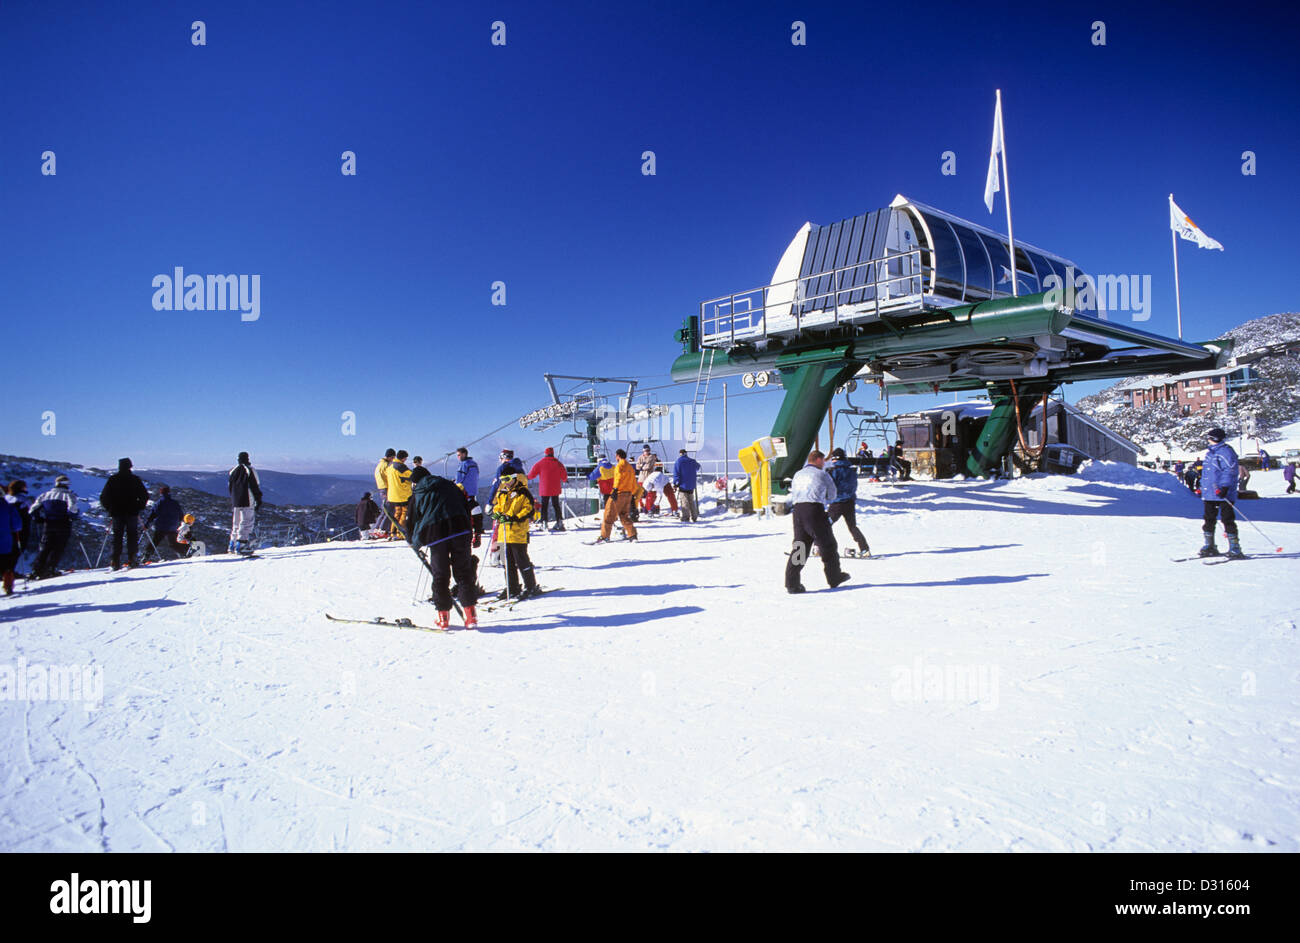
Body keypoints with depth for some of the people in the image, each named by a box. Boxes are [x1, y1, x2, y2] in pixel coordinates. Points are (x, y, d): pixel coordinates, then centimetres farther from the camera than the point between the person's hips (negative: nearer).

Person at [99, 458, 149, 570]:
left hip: (117, 513, 2)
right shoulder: (135, 479, -2)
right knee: (132, 536, 3)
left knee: (117, 536, 7)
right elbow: (145, 495, -1)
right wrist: (139, 507, 11)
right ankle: (131, 561, -4)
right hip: (132, 513, -2)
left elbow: (103, 497, 3)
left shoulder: (112, 479, 1)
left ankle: (115, 563, 2)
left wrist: (109, 508, 15)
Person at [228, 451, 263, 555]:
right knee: (246, 523, -6)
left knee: (235, 524, 16)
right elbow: (256, 486, -9)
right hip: (247, 502, -6)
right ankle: (241, 546, -13)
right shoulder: (250, 470, -9)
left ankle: (232, 545, 19)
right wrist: (259, 499, 0)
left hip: (235, 502, 7)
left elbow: (230, 487, 18)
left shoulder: (233, 471, 11)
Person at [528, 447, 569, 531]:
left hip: (544, 489, -2)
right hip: (556, 489, 2)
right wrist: (564, 480, 29)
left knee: (544, 506, 3)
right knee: (556, 505, 11)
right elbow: (564, 476, 7)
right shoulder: (558, 463, 1)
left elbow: (532, 474, -1)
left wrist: (527, 477, 20)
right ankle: (560, 522, 8)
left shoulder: (540, 463, -5)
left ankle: (544, 523, -4)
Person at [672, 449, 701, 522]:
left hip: (683, 485, -5)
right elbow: (697, 467, 28)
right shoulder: (692, 461, 6)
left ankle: (685, 518, -9)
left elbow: (676, 474, -11)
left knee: (684, 501, -4)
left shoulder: (678, 462, -8)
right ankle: (694, 517, 17)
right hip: (691, 485, 5)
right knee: (691, 501, 14)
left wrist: (675, 484, -6)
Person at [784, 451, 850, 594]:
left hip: (797, 510, 5)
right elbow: (832, 496, 12)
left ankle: (792, 583, -3)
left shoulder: (797, 475, 20)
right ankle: (834, 578, 19)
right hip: (815, 510, -5)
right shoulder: (822, 474, 5)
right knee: (827, 544, 10)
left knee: (799, 547, 7)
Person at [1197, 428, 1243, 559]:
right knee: (1209, 520, 12)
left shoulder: (1226, 452, -10)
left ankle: (1234, 549, -2)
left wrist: (1224, 487, -26)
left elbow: (1230, 472, -18)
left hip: (1223, 494, -9)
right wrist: (1202, 488, 25)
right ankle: (1209, 547, 21)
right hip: (1209, 494, 9)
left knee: (1227, 520, -6)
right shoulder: (1209, 452, 18)